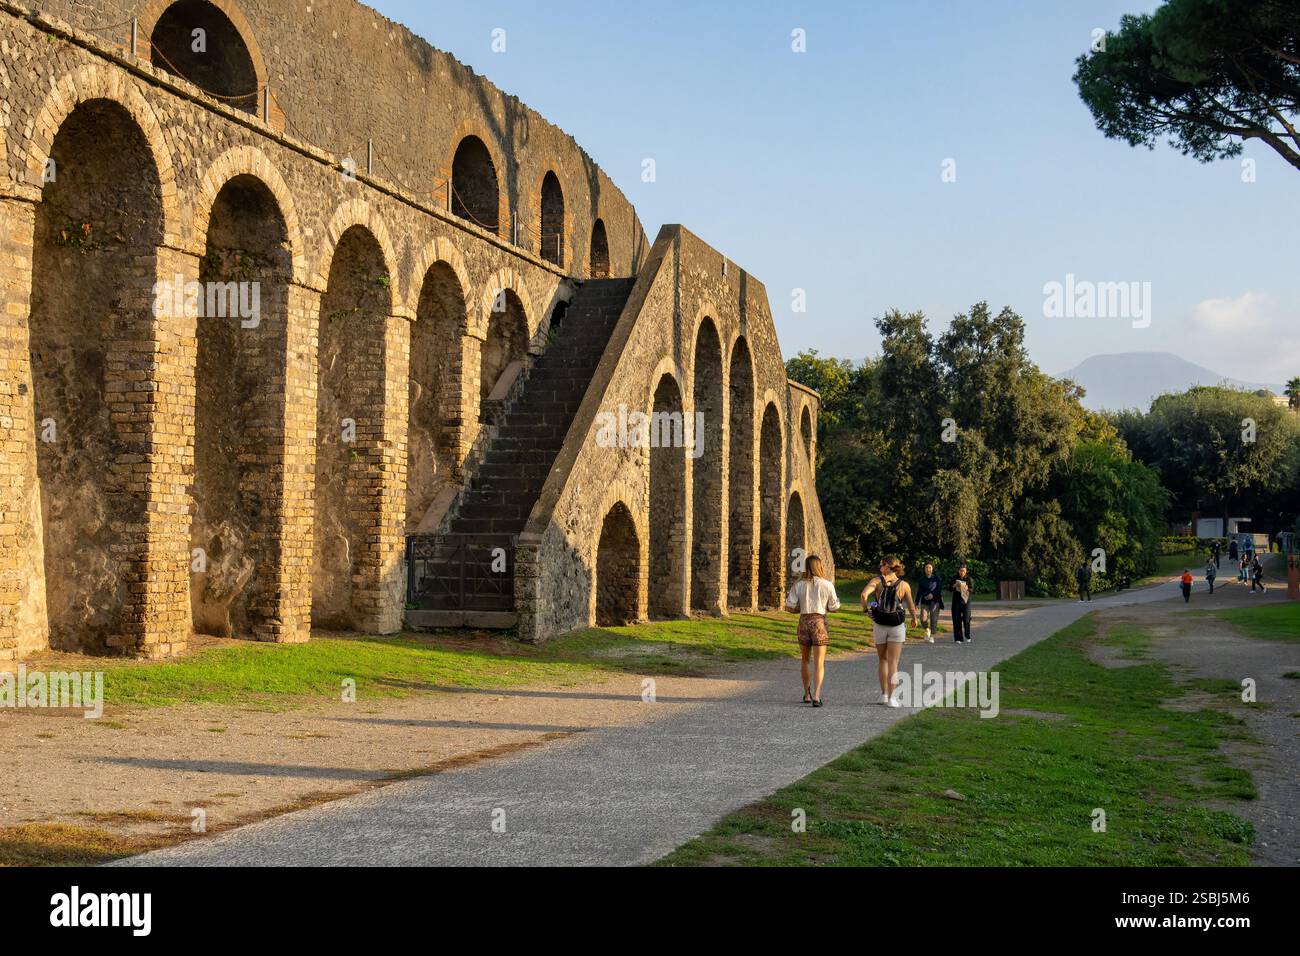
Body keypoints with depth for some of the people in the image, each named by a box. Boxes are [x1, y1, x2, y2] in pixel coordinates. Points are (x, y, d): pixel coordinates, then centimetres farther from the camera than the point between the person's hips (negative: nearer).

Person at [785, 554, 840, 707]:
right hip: (820, 622, -2)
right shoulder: (827, 585, -4)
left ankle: (807, 694, 28)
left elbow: (790, 607, -2)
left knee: (805, 660, 19)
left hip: (804, 621, 2)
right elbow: (834, 608, 1)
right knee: (819, 663, -3)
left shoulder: (799, 585, 0)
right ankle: (816, 695, -18)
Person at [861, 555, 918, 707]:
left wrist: (865, 609, -5)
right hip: (897, 626, -1)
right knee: (893, 662, 1)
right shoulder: (904, 585, -4)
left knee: (882, 660, 17)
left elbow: (864, 594, -21)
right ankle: (891, 698, -4)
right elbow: (911, 607, 3)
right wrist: (914, 619, 22)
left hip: (879, 626, 1)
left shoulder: (877, 581, -5)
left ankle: (884, 694, 21)